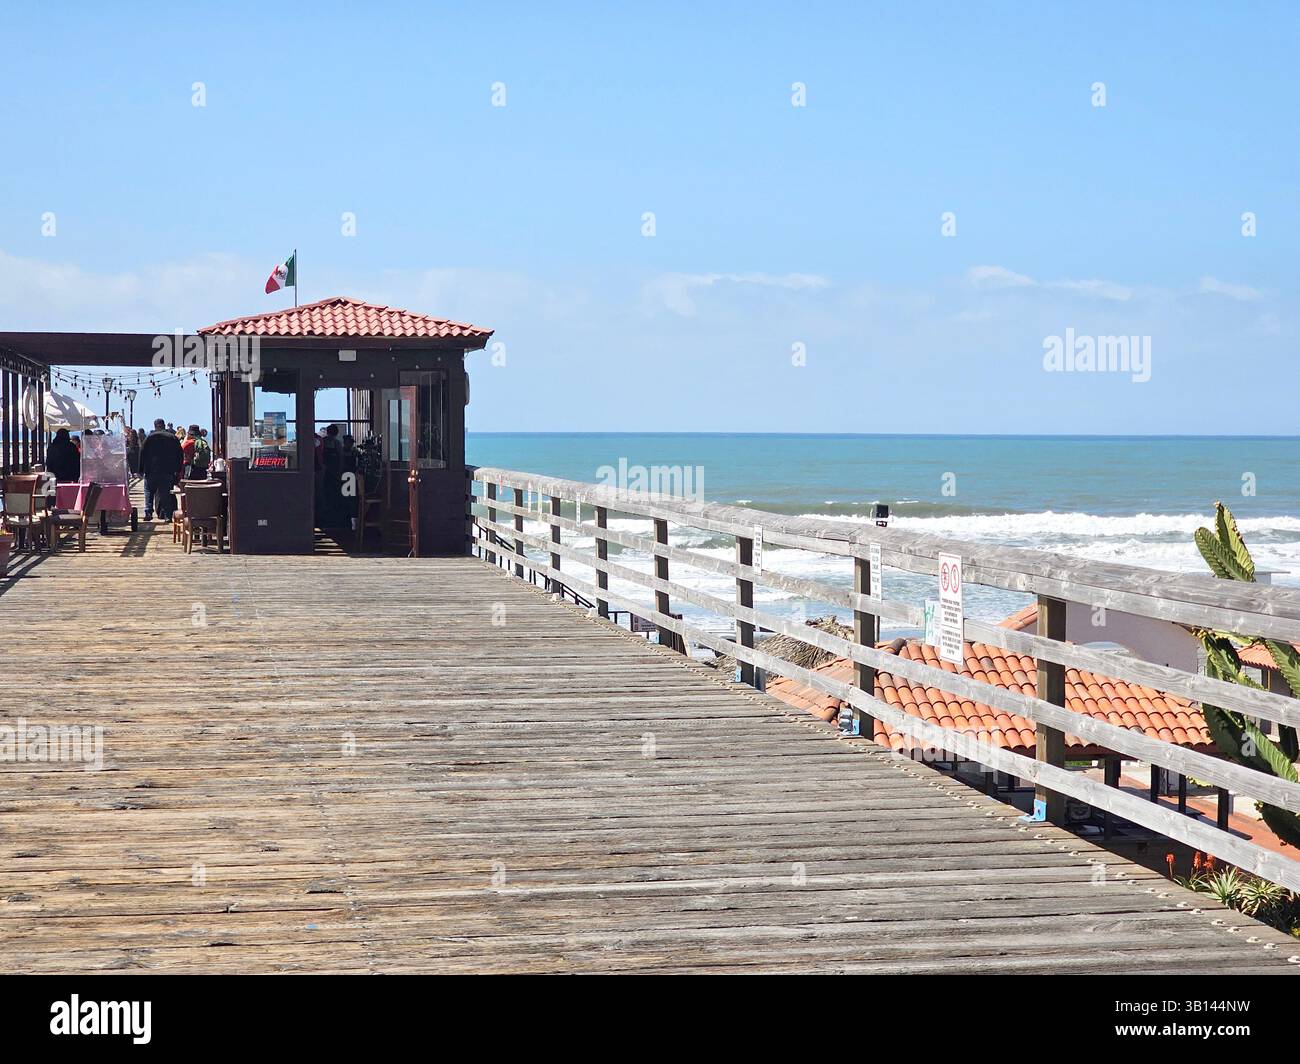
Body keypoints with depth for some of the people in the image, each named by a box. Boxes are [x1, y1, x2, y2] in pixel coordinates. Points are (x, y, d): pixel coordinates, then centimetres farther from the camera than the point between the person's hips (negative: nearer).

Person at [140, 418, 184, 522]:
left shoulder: (150, 437, -2)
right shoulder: (173, 438, 6)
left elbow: (142, 454, -2)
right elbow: (180, 455, 9)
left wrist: (141, 469, 3)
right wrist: (178, 470, 14)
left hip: (152, 470, -2)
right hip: (169, 471, 2)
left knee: (149, 492, 11)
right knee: (166, 493, 4)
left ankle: (148, 512, -1)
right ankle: (167, 515, -2)